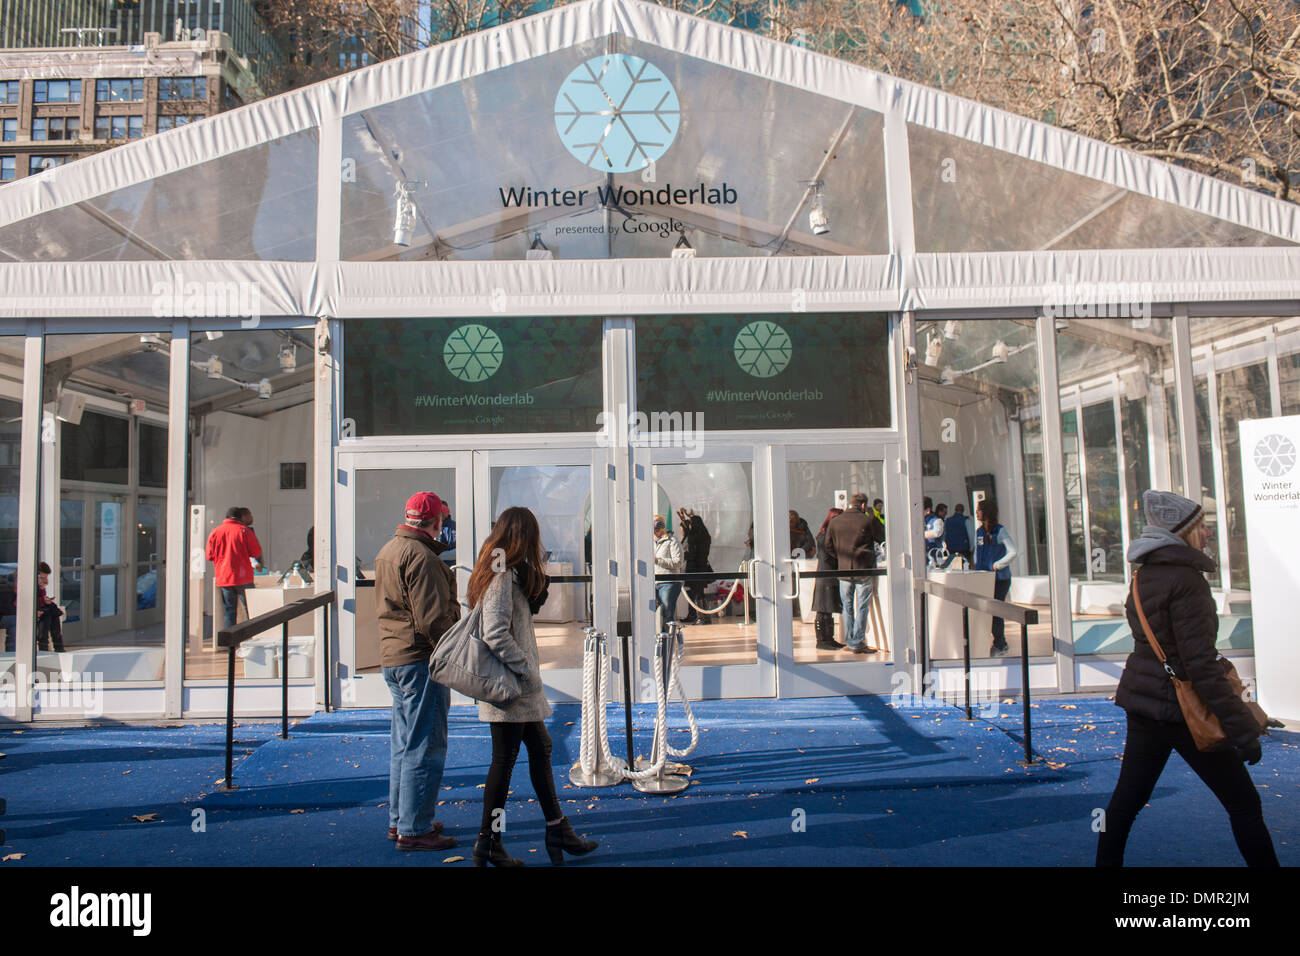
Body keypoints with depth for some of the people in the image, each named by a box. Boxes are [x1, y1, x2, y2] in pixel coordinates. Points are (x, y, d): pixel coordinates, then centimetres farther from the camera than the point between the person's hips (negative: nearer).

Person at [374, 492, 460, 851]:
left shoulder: (388, 550, 15)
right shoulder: (421, 556, -17)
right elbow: (432, 618, -22)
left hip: (392, 656, 10)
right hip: (420, 659, -10)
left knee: (404, 743, 18)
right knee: (425, 747, -3)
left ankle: (399, 820, 27)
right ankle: (414, 830, 3)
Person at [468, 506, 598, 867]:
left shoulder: (507, 572, 12)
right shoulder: (502, 576, -18)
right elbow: (496, 635, -25)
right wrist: (527, 669, -19)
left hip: (519, 686, 10)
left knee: (540, 749, 15)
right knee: (504, 759, 0)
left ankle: (558, 831, 24)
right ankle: (488, 843, 13)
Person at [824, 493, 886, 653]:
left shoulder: (834, 522, 2)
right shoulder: (868, 520, -8)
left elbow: (829, 548, 6)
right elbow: (882, 537, 7)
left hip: (843, 570, 3)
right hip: (864, 570, -3)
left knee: (847, 607, 12)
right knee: (862, 607, 4)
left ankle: (851, 643, 17)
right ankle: (859, 643, 3)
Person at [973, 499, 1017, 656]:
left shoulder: (1000, 531, -8)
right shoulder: (979, 532, 11)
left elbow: (1013, 552, -10)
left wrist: (997, 565, -12)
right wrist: (978, 566, 8)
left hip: (1000, 578, -6)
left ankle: (998, 645, 5)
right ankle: (1001, 643, 17)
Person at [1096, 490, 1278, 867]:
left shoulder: (1144, 575, 7)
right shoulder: (1185, 579, -18)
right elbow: (1201, 664, -21)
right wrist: (1243, 729, -18)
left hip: (1143, 702, 8)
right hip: (1182, 708, -8)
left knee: (1127, 798, 14)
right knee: (1244, 804, 7)